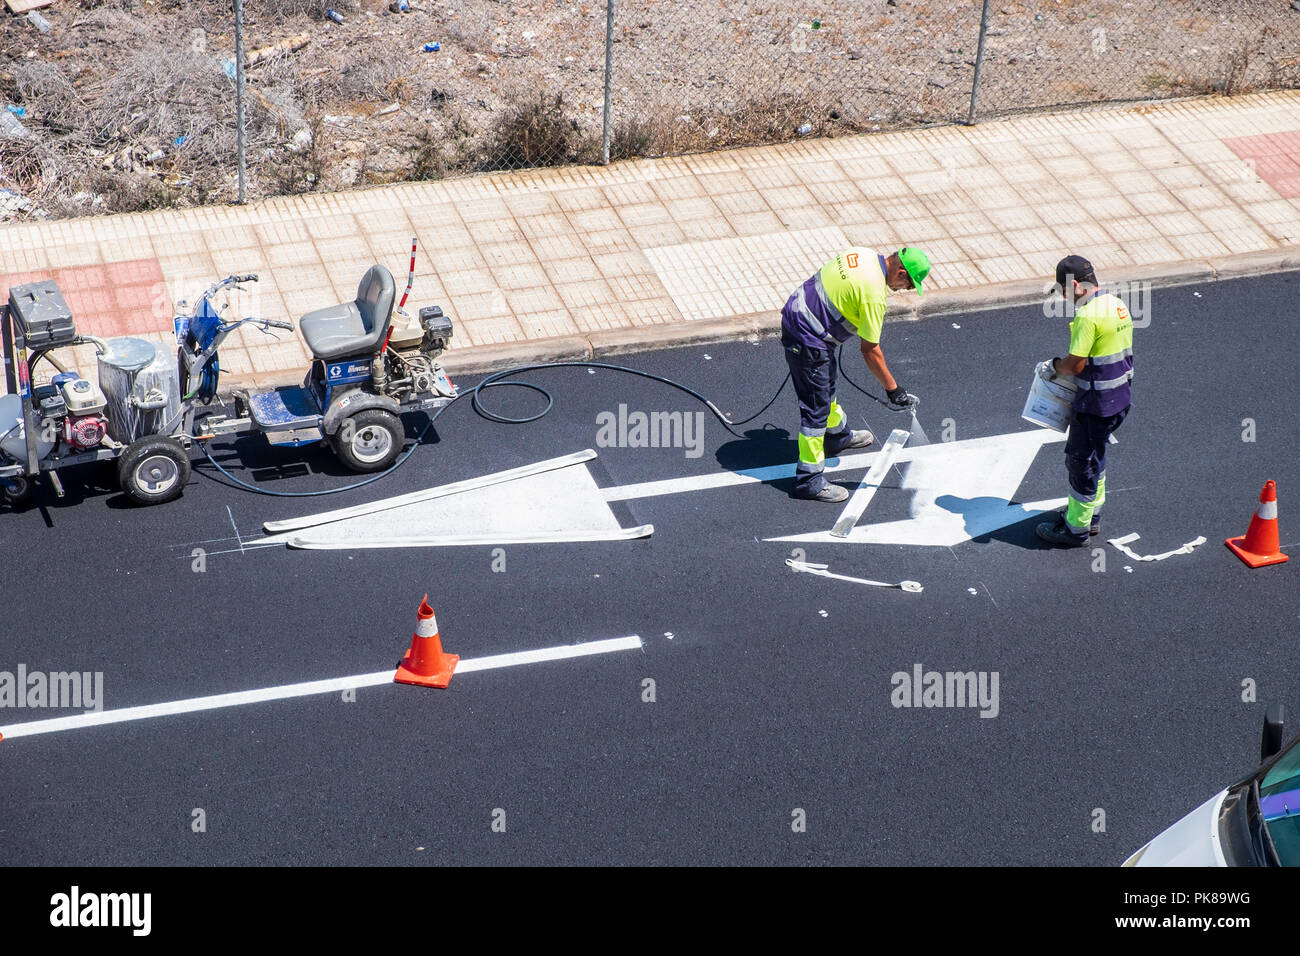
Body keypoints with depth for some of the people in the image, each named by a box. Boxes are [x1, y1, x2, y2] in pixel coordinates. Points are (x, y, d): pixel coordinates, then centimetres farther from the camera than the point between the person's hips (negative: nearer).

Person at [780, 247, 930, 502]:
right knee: (816, 407, -3)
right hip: (808, 340, -10)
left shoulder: (863, 254, 2)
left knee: (826, 387, 30)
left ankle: (838, 435, 53)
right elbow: (870, 350, -19)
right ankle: (809, 480, 3)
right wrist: (893, 389, -11)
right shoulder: (874, 293, -24)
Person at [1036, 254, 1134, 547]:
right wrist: (1064, 365, 13)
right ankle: (1091, 515, 38)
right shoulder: (1117, 305, 6)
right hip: (1120, 398, 9)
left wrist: (1054, 366, -3)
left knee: (1081, 461, 5)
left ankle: (1076, 528, 16)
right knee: (1094, 456, 24)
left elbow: (1075, 364, -24)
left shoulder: (1087, 316, -24)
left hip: (1095, 403, -9)